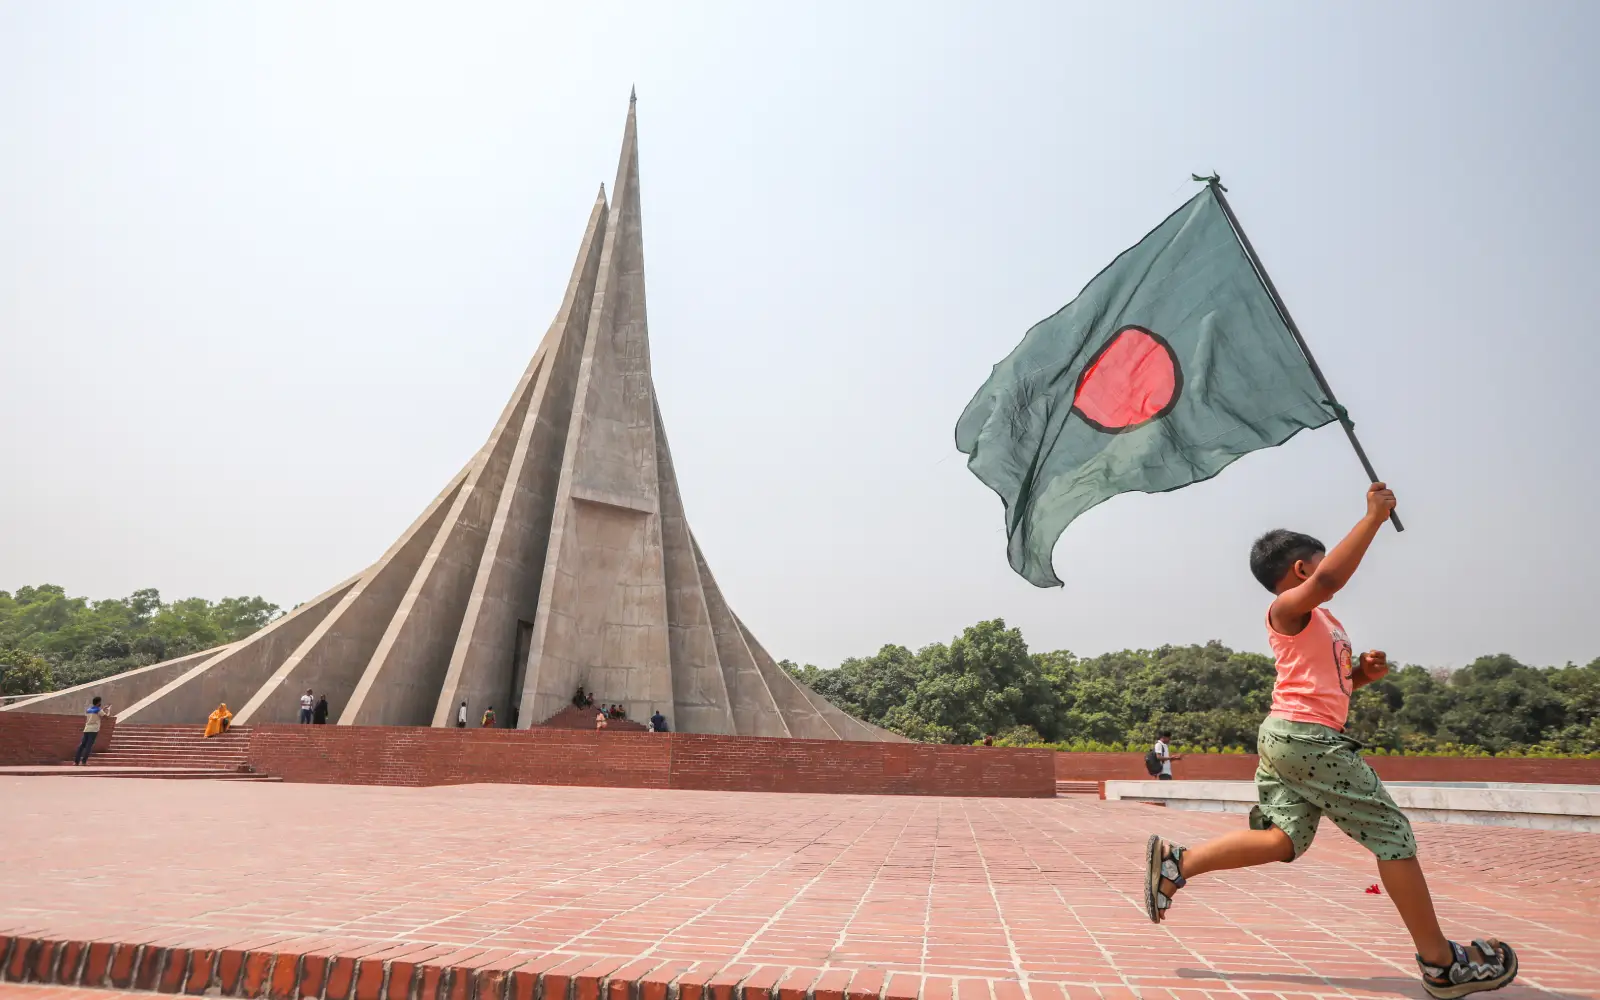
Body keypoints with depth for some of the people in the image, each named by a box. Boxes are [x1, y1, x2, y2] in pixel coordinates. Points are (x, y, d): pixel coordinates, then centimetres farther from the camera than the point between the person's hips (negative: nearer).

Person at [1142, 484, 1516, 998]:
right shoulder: (1288, 608, -7)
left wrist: (1364, 672, 8)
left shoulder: (1323, 621, 23)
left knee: (1284, 839, 3)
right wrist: (1373, 516, -24)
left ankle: (1176, 862, -2)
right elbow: (1327, 580, -30)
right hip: (1308, 736, -10)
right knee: (1392, 833, -2)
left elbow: (1333, 681, 31)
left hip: (1284, 738, 10)